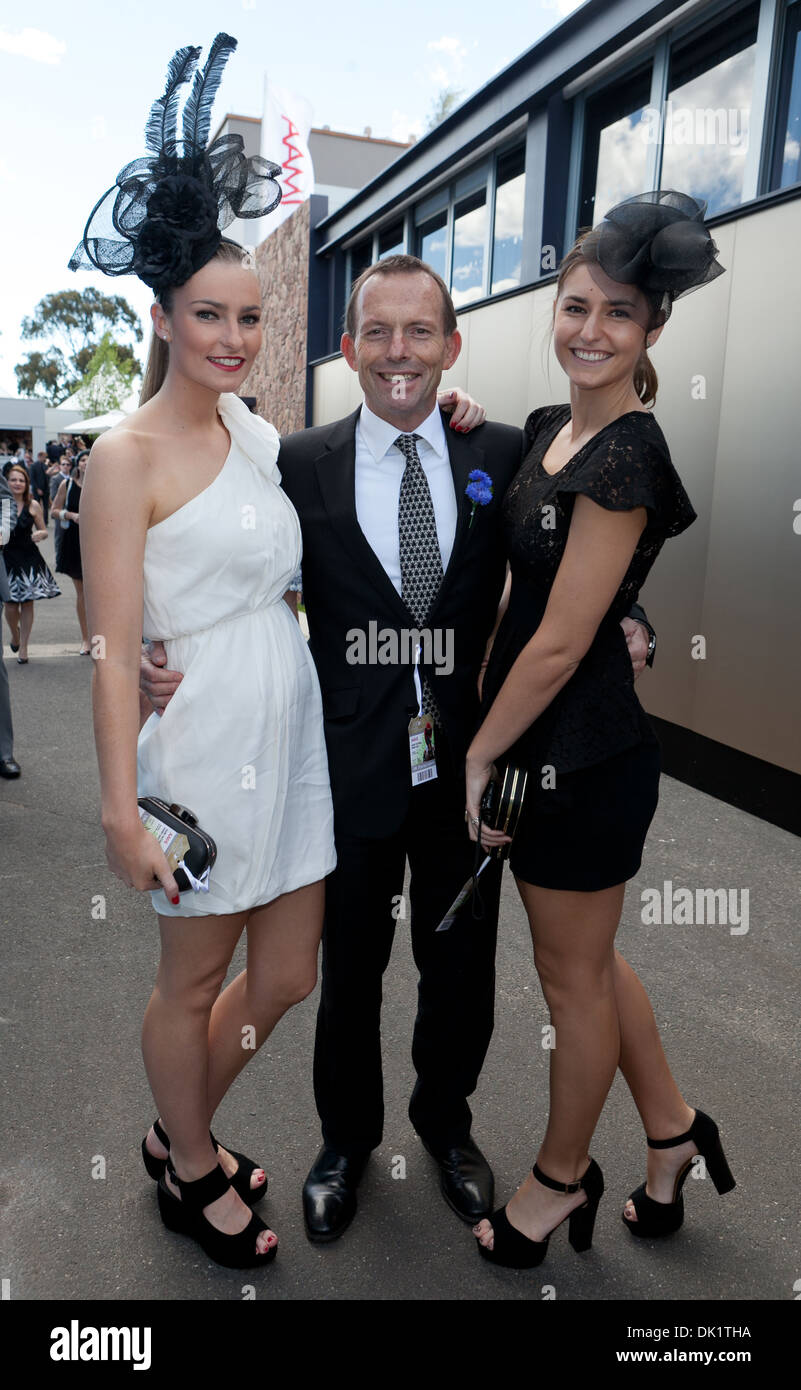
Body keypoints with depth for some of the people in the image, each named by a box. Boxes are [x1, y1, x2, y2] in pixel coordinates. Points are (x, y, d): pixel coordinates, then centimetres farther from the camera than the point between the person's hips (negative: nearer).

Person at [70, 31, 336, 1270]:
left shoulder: (255, 428, 10)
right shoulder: (128, 455, -11)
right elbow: (114, 646, -15)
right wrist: (121, 809, -19)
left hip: (294, 728, 7)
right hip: (205, 737, -7)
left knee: (288, 974, 16)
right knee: (194, 979, 13)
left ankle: (181, 1131, 43)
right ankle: (193, 1177, 40)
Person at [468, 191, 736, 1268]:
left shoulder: (626, 458, -20)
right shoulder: (548, 427, 7)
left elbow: (562, 641, -21)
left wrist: (479, 758, -10)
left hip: (583, 756, -9)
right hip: (543, 743, 9)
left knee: (574, 977, 12)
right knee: (588, 959, 22)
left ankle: (562, 1179, 37)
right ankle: (671, 1132, 44)